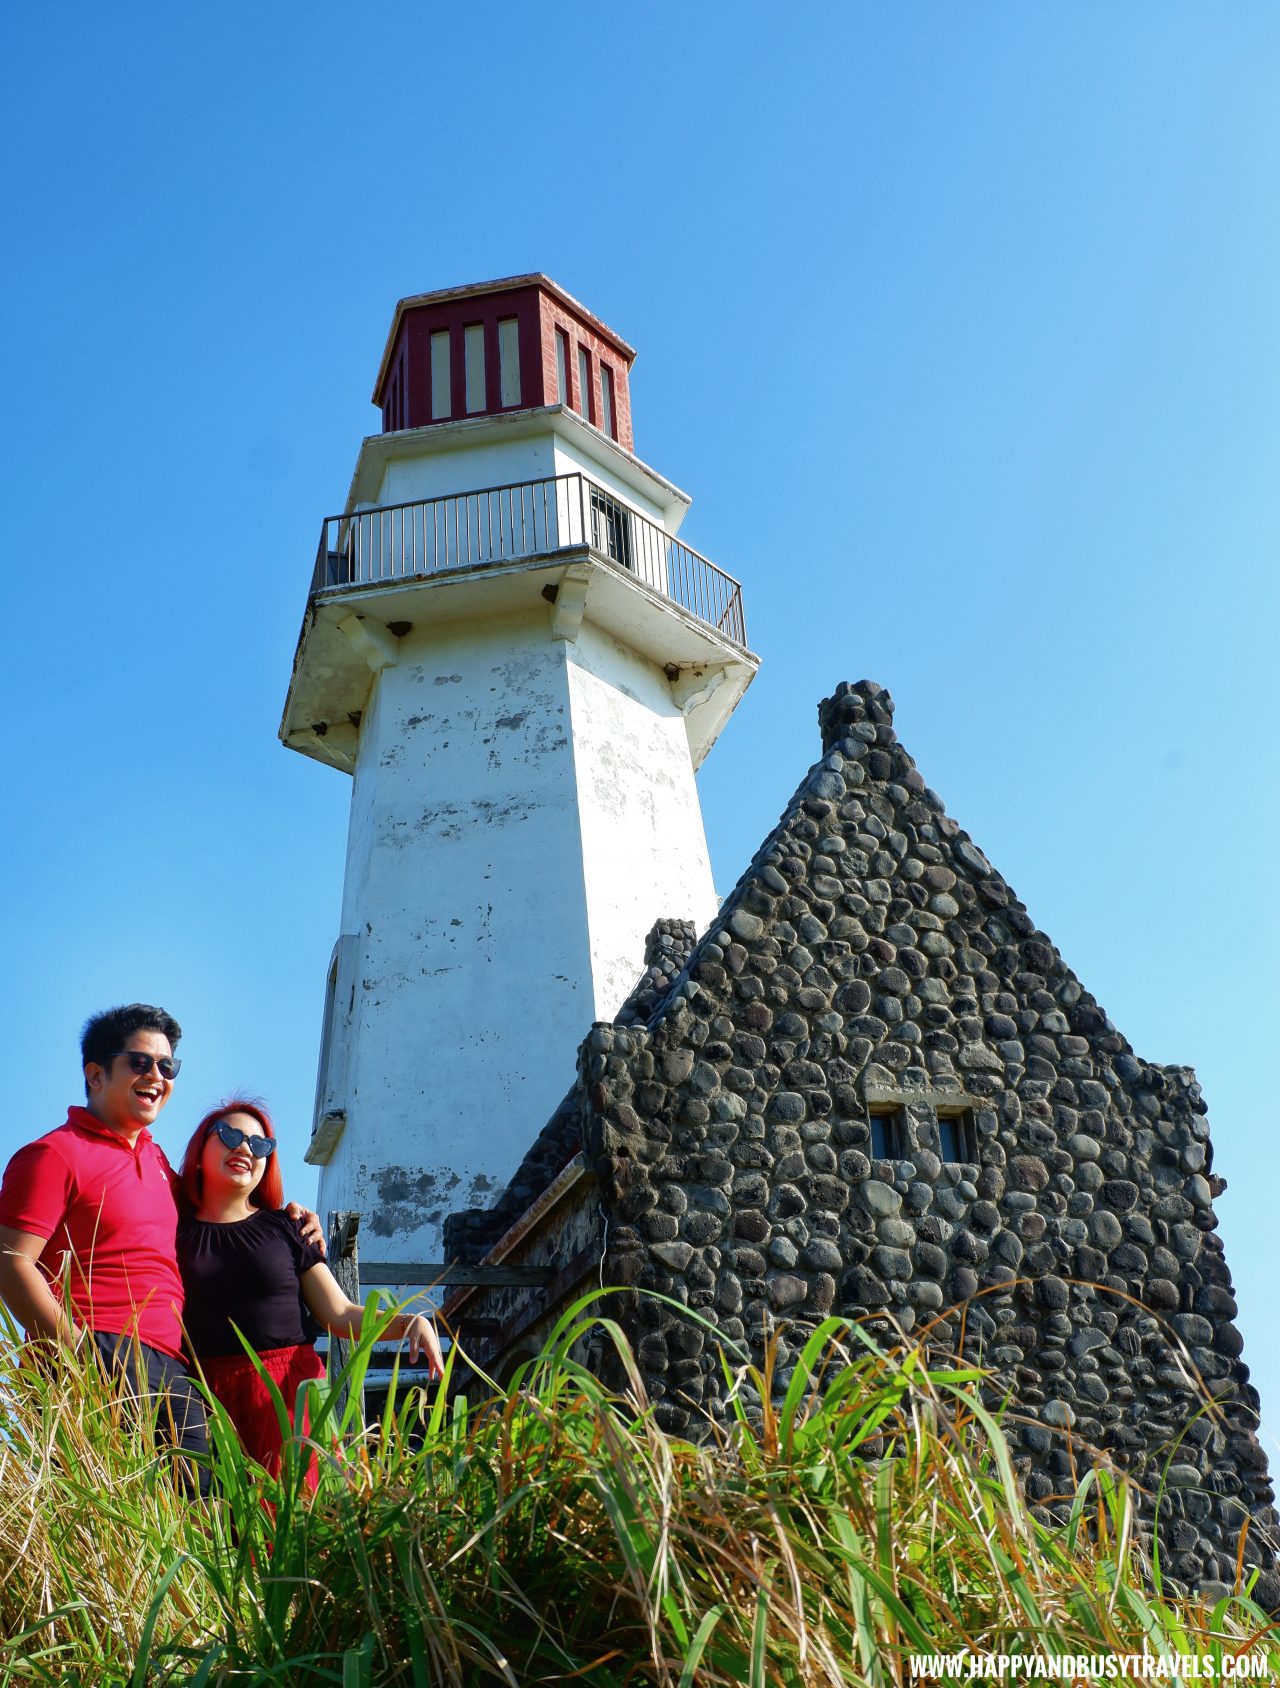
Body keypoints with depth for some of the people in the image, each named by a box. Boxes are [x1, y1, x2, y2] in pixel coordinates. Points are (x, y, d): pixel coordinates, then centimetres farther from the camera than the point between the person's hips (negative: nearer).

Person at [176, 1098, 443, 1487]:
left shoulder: (283, 1229, 11)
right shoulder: (175, 1231, 9)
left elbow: (340, 1314, 7)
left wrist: (408, 1322, -7)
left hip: (288, 1386, 1)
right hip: (205, 1393, 0)